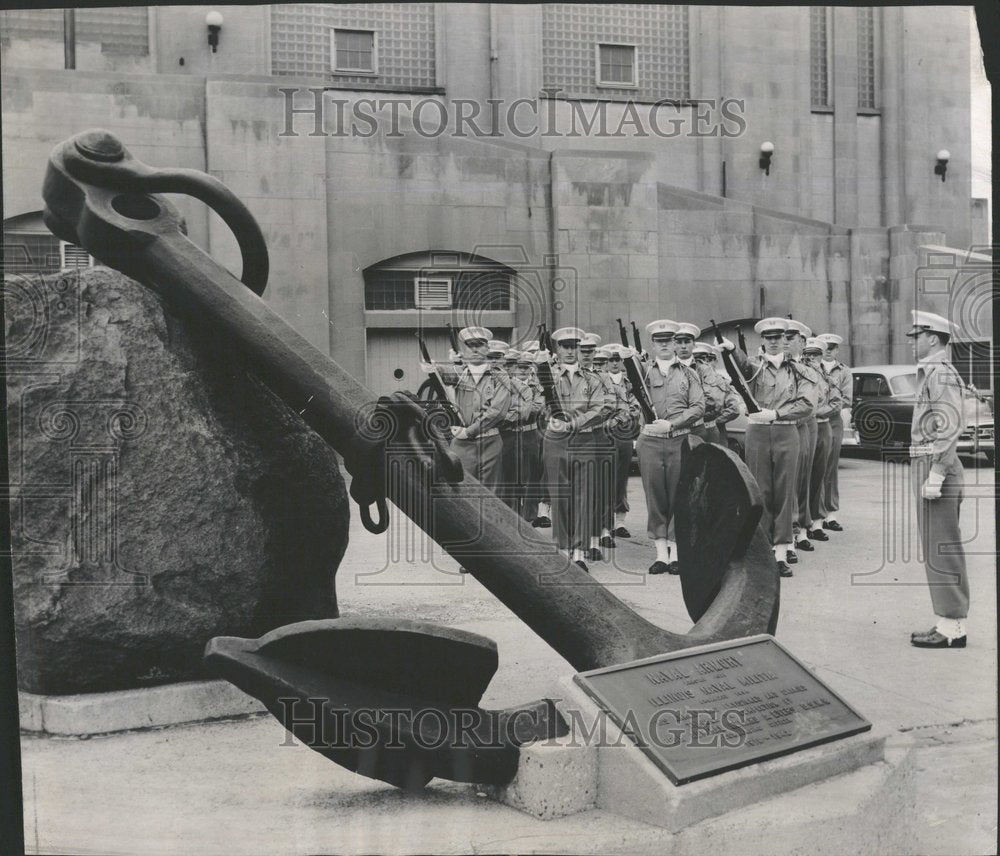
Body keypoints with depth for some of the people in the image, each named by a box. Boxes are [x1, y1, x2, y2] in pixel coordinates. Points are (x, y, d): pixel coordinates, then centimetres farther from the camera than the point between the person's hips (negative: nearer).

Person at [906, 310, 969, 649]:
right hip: (930, 468, 10)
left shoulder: (941, 373, -13)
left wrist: (936, 474, -23)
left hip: (936, 470, -10)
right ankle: (950, 622, 18)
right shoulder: (931, 373, 18)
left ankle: (951, 627, -1)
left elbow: (951, 427, -21)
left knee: (940, 552, -6)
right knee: (942, 551, 13)